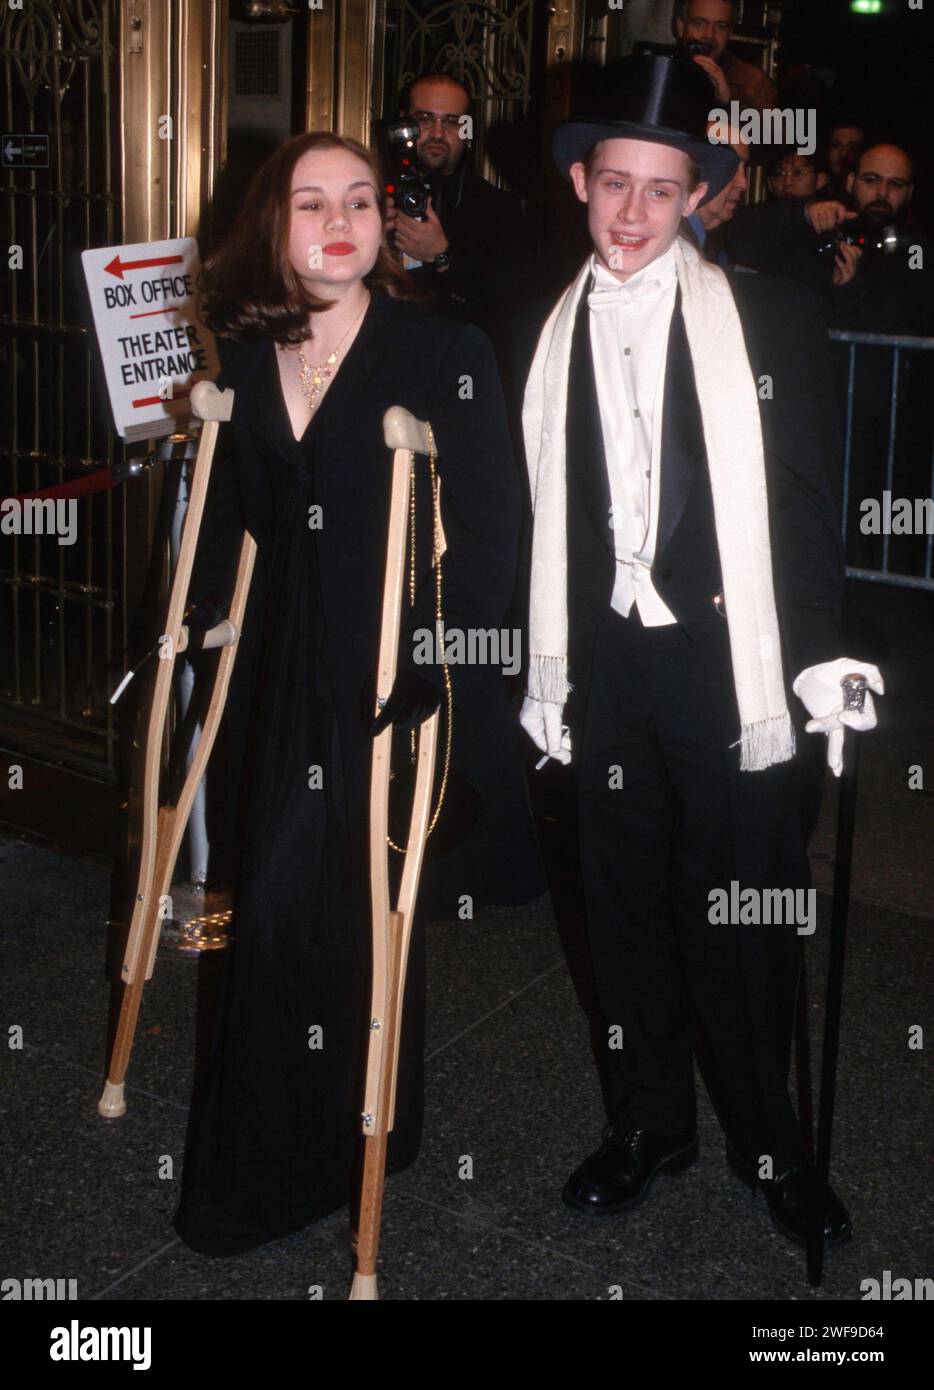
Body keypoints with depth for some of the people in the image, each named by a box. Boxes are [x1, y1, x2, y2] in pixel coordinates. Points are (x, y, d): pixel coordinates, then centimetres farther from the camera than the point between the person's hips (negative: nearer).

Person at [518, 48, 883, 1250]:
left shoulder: (768, 317, -1)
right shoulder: (551, 335, 8)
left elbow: (808, 498, -2)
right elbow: (544, 519, 9)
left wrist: (816, 654, -9)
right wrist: (545, 674, 8)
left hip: (726, 659, -3)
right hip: (605, 660, 3)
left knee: (744, 912, 4)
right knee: (624, 903, 13)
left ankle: (767, 1138, 24)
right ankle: (648, 1122, 31)